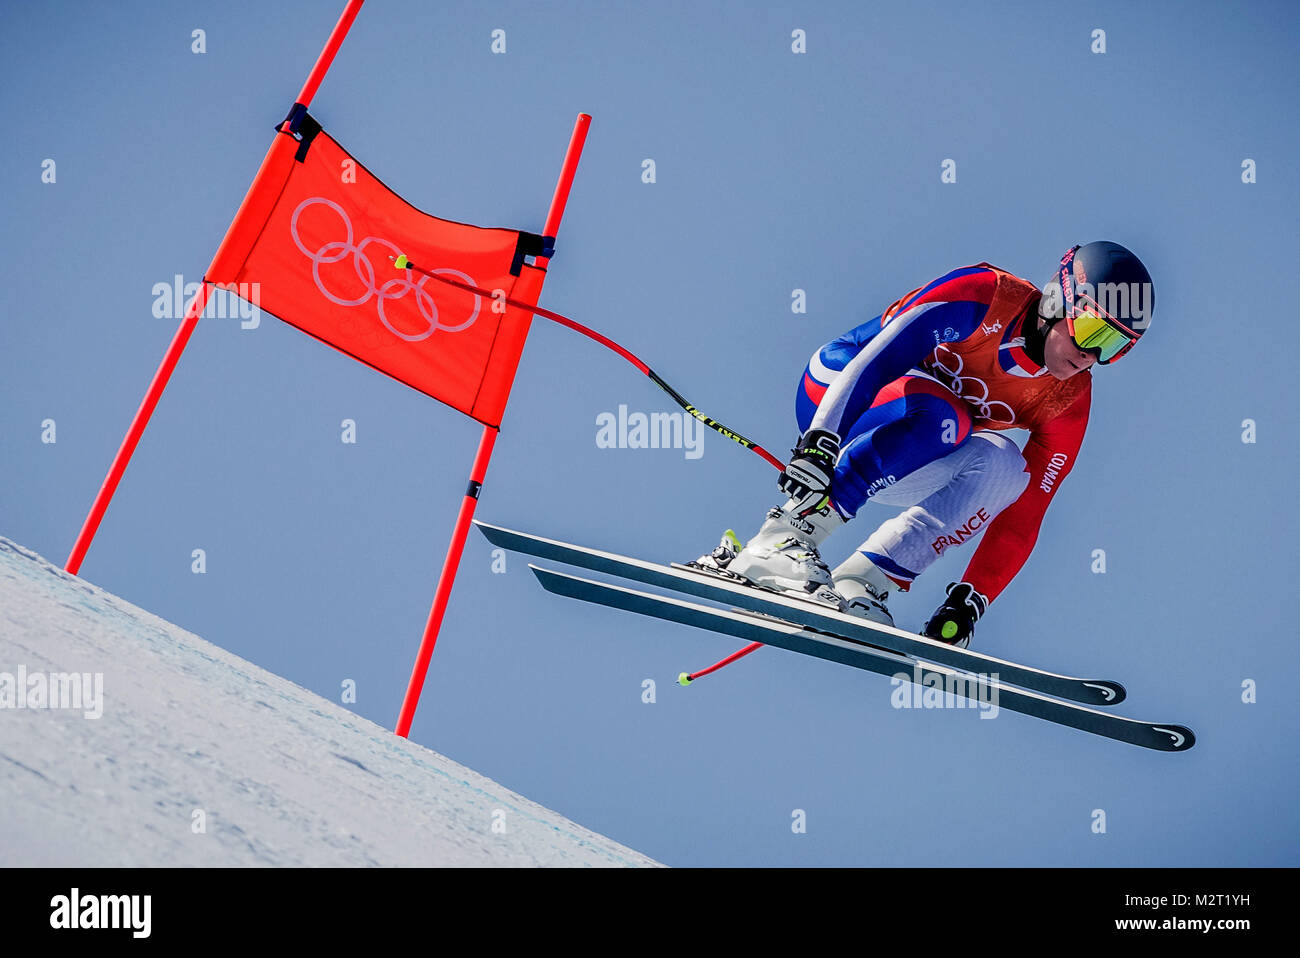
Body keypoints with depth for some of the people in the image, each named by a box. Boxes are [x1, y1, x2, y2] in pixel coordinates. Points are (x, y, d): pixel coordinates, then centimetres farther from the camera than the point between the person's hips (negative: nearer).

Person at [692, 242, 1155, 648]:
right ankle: (782, 539, -40)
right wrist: (820, 441, -41)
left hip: (902, 468, 5)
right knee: (940, 415, -36)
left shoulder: (1068, 401, -4)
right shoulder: (987, 295, -19)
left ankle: (860, 582, -29)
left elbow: (1023, 514, -7)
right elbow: (877, 357, -28)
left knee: (1003, 466, -23)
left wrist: (971, 600, -17)